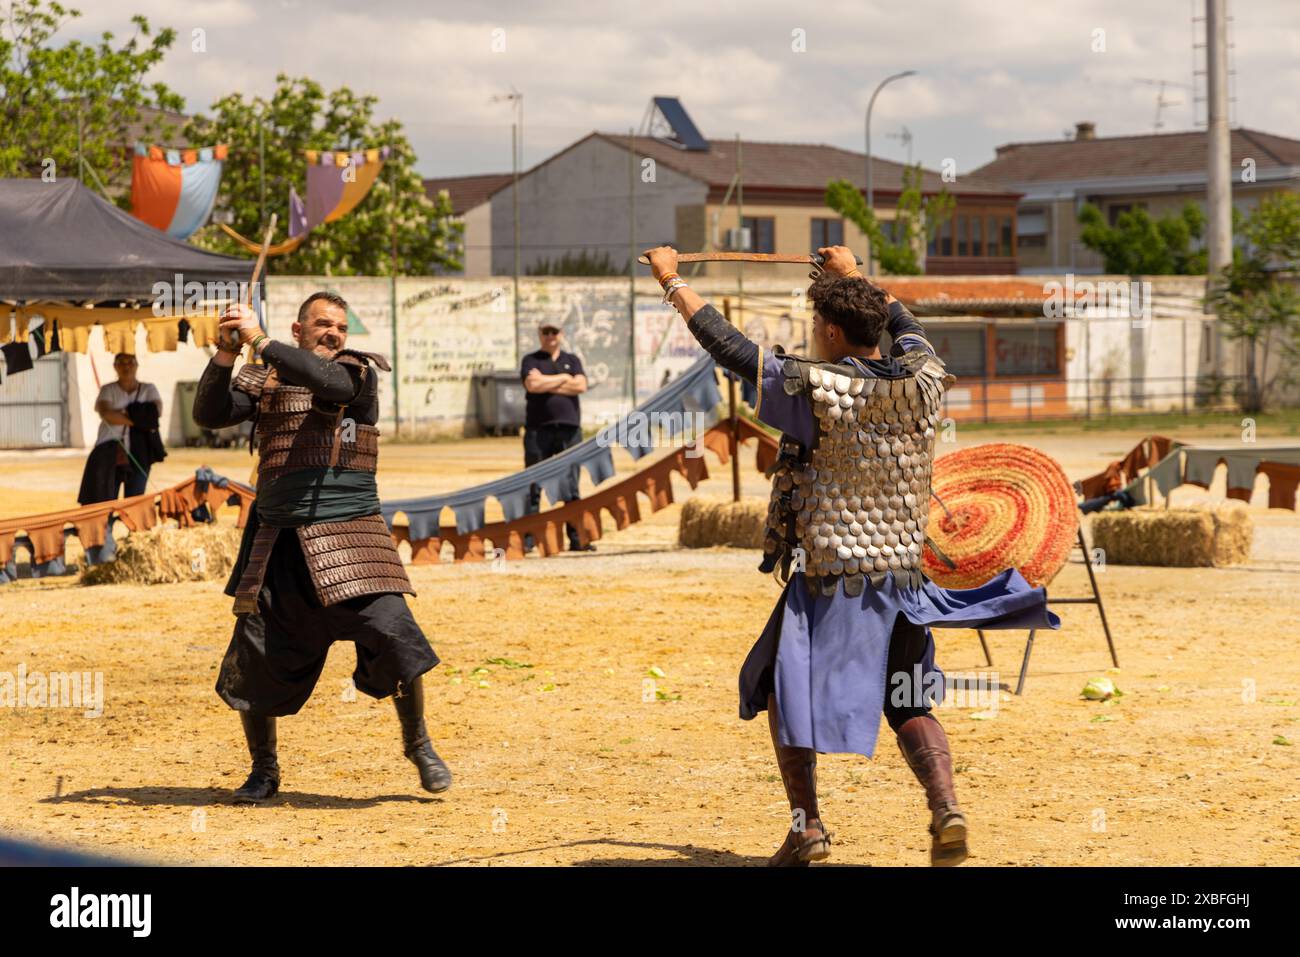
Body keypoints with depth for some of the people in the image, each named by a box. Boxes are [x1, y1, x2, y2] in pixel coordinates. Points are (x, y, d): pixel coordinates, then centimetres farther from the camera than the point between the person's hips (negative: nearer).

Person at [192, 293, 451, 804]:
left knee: (392, 632, -16)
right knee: (254, 658, 3)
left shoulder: (358, 371, 3)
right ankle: (264, 771, 22)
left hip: (349, 531, -2)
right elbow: (209, 415, -2)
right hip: (280, 537, 2)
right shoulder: (262, 380, 10)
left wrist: (260, 341, -22)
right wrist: (225, 355, -16)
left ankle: (419, 746, 6)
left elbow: (329, 381, -19)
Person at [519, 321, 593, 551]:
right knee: (533, 487, -3)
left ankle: (576, 539, 5)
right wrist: (563, 378, -2)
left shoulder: (572, 360, 17)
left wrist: (547, 384, -5)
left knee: (571, 487, 3)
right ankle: (527, 539, -2)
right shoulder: (531, 360, 9)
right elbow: (533, 384, -11)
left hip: (569, 429, 2)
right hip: (538, 429, -2)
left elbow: (581, 386, -1)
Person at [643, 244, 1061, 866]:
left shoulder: (816, 389, -14)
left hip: (828, 581, -4)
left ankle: (806, 824, 6)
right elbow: (905, 326, 23)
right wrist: (854, 275, 38)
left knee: (782, 689, 13)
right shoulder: (921, 383, 0)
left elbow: (729, 347, -9)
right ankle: (946, 808, -7)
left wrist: (671, 280, 2)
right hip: (903, 577, 5)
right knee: (909, 705, 15)